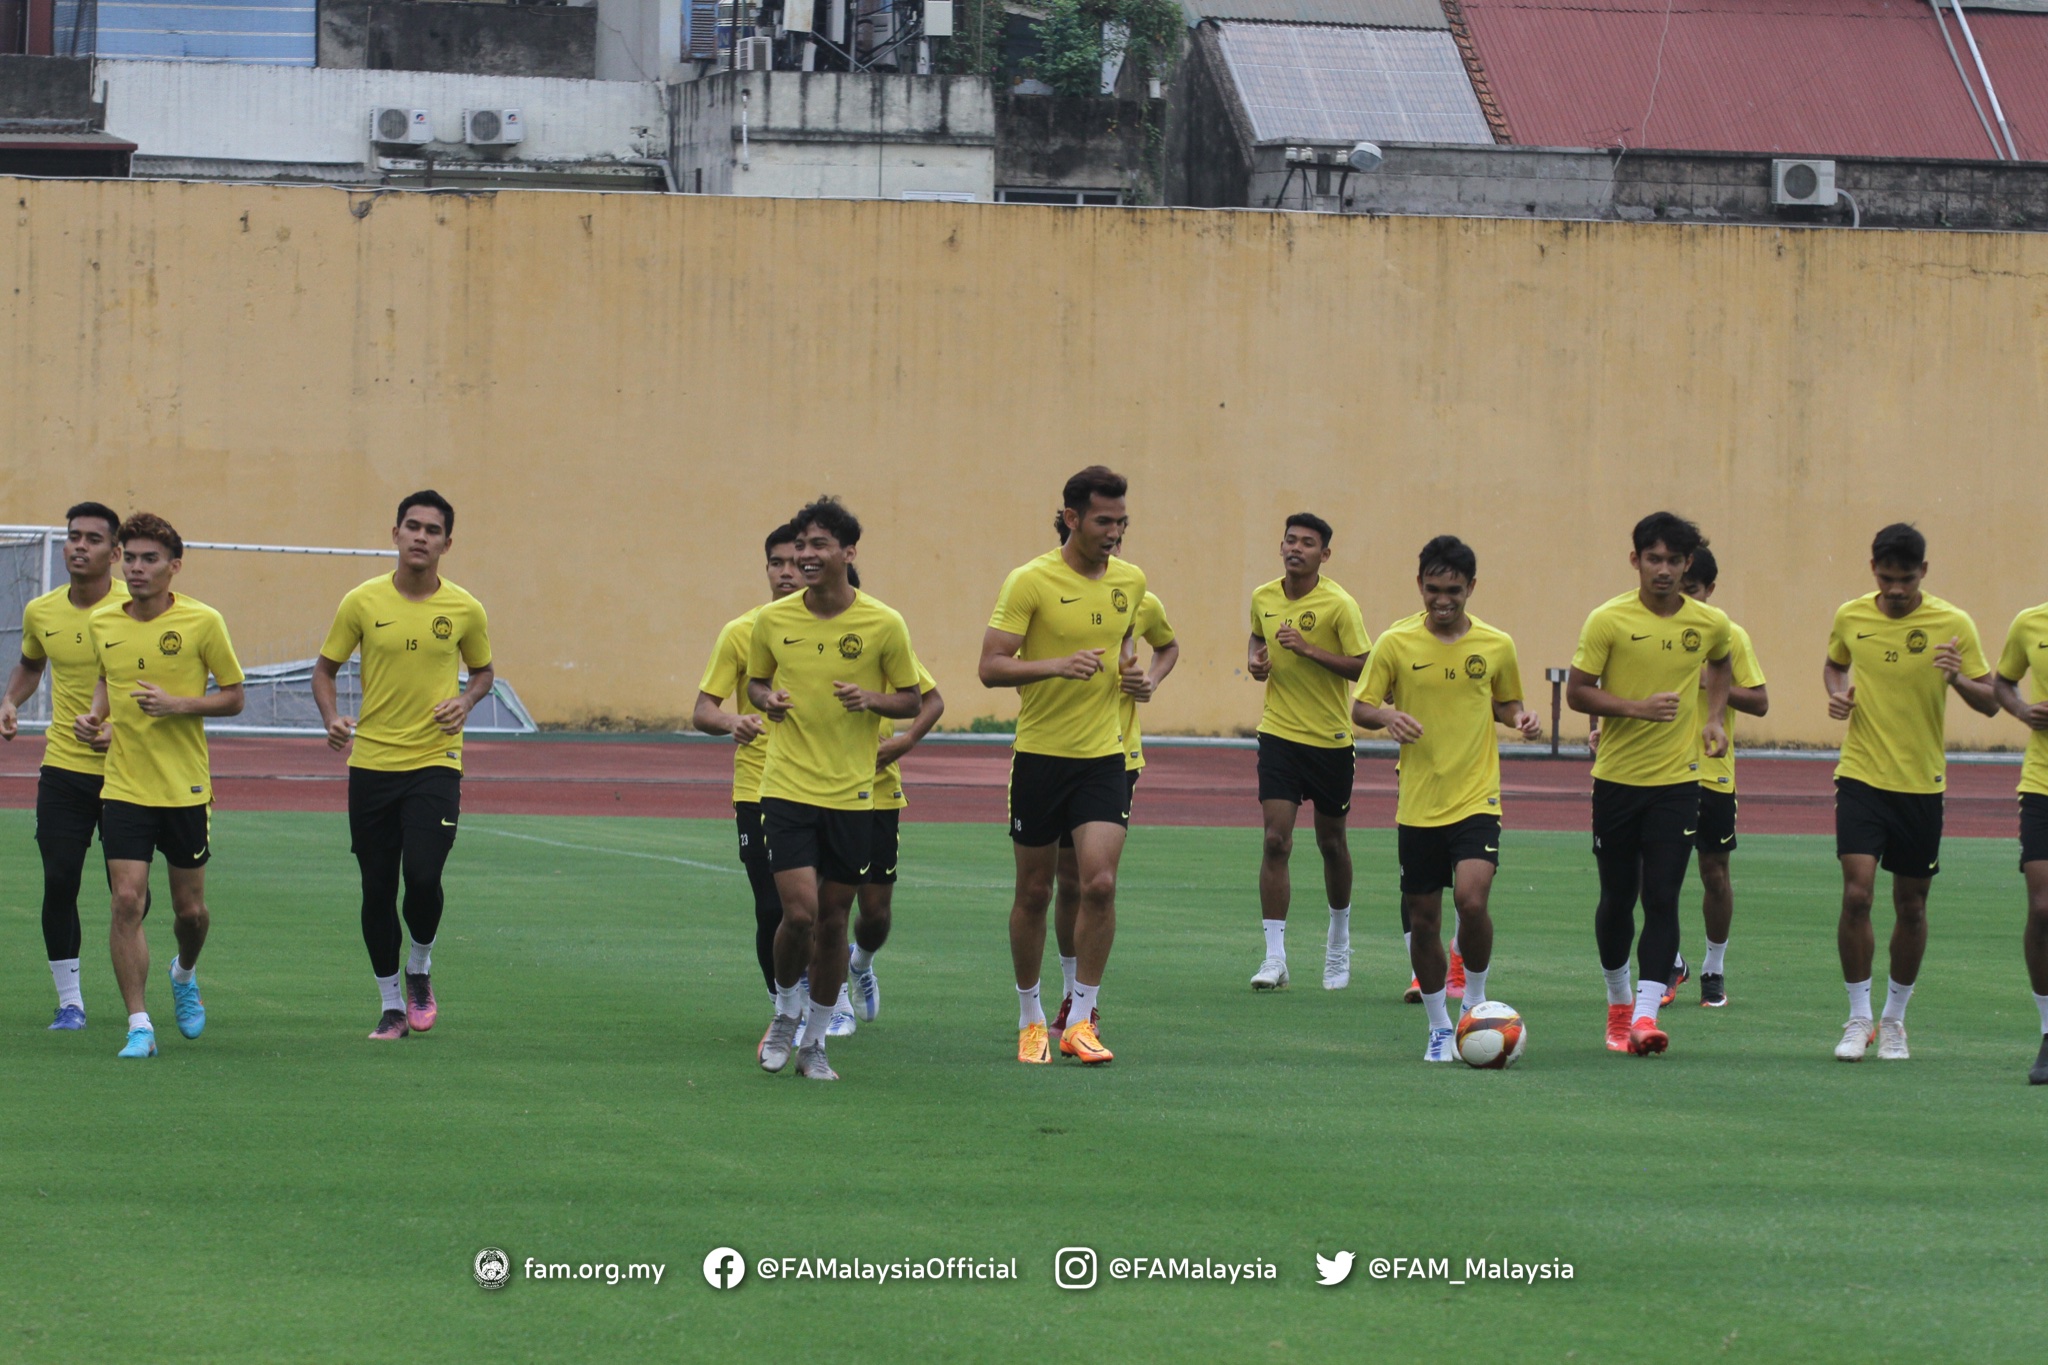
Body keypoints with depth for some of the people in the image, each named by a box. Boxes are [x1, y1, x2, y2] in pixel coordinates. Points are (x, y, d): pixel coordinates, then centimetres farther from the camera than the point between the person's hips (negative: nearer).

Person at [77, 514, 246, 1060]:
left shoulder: (202, 622, -8)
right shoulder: (102, 623, 2)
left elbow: (233, 697, -1)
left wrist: (177, 704, -17)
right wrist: (95, 715, 2)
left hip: (185, 788, -1)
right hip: (123, 785, 1)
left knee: (189, 908, 8)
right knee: (127, 902, -11)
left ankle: (185, 974, 42)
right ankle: (139, 1025, -7)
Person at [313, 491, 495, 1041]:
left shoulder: (464, 610, 0)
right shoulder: (362, 603, -1)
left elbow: (483, 670, 16)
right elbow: (325, 669, 7)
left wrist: (467, 699, -5)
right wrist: (332, 717, -12)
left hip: (435, 763, -1)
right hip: (371, 763, 1)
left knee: (422, 876, -17)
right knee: (377, 889, 4)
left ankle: (420, 970, 12)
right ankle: (391, 1002, 21)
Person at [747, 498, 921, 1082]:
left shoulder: (884, 624, -5)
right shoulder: (772, 621, 0)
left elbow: (911, 699, 5)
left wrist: (872, 699, -16)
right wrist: (766, 700, -7)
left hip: (851, 793, 0)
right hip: (787, 787, 0)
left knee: (833, 921, 6)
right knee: (799, 912, -13)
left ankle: (814, 1040, 23)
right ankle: (786, 1014, 14)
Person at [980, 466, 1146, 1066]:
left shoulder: (1130, 581, 5)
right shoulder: (1031, 582, -11)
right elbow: (991, 667, -16)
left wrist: (1127, 664, 10)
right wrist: (1056, 665, -29)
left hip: (1103, 755, 3)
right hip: (1040, 753, -3)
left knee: (1099, 883, -12)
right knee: (1034, 893, 6)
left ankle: (1080, 1020, -2)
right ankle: (1031, 1019, 23)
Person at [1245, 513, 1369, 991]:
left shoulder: (1339, 605, -13)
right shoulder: (1263, 598, 2)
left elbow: (1364, 667, -16)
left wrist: (1309, 649, -24)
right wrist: (1255, 658, 2)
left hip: (1331, 739, -2)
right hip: (1279, 734, 2)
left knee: (1331, 843, 12)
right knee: (1276, 840, -11)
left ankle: (1339, 942, 35)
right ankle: (1275, 957, -11)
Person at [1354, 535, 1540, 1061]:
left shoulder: (1497, 646, 1)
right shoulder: (1396, 643, -2)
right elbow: (1359, 707, 3)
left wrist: (1522, 719, -5)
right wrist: (1384, 715, -19)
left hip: (1476, 800, -1)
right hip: (1417, 805, 1)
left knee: (1472, 899, -21)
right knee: (1423, 920, 5)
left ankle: (1476, 999, 4)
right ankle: (1439, 1029, 22)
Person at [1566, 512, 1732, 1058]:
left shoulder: (1711, 624, 0)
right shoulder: (1608, 620, -9)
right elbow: (1576, 692, -8)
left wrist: (1715, 717, 9)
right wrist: (1637, 707, -21)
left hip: (1677, 781, 1)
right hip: (1616, 780, -1)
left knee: (1662, 899, -10)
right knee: (1617, 899, 9)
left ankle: (1646, 1014, -13)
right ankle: (1617, 1005, 29)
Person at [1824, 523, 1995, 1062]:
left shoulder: (1953, 624, -6)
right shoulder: (1850, 617, 1)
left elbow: (1990, 703, -5)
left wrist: (1958, 679, -25)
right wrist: (1836, 693, 0)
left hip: (1921, 784, 0)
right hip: (1861, 776, 0)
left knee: (1911, 906, 7)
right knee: (1856, 895, -13)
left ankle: (1894, 1019, 25)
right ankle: (1859, 1019, -1)